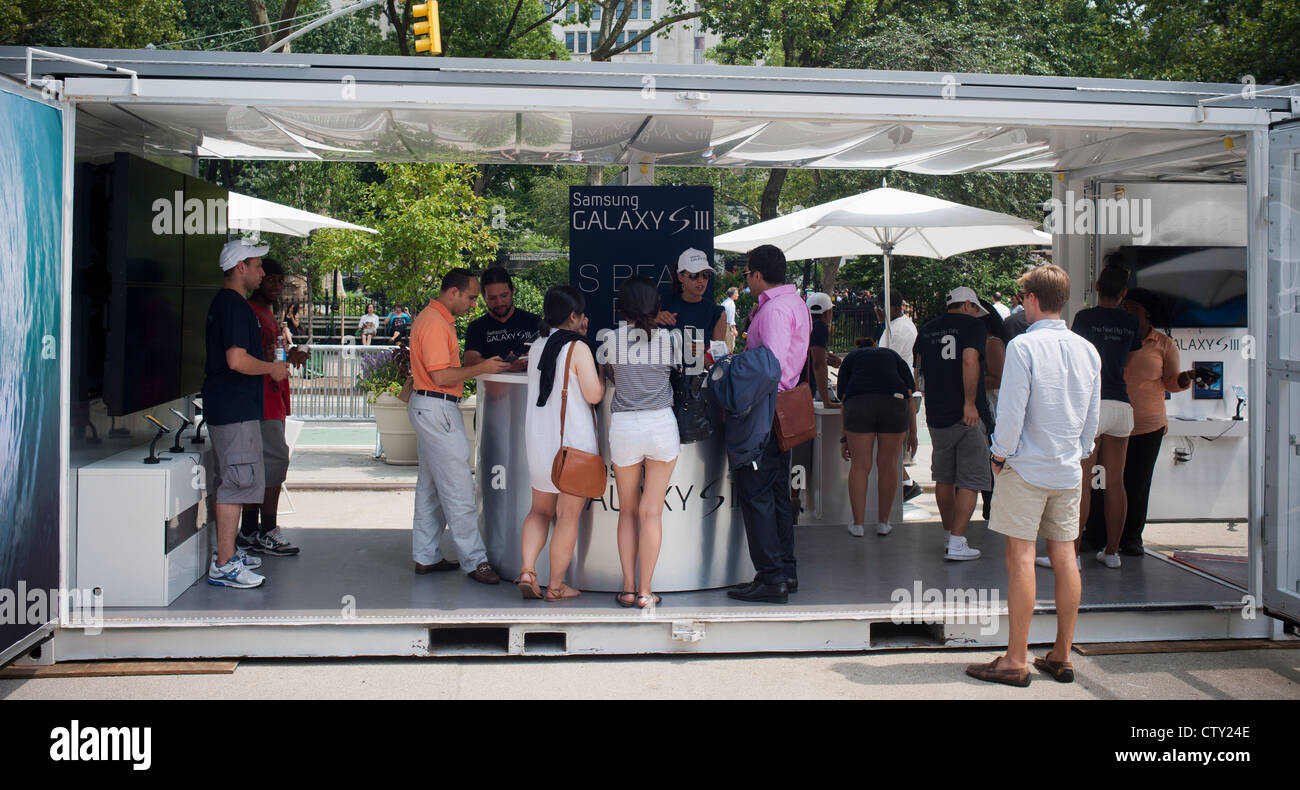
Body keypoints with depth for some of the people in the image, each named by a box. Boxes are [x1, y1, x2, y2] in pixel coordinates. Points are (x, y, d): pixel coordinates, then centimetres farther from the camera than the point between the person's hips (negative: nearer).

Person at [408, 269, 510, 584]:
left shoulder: (439, 319, 16)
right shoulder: (434, 323, -17)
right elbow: (441, 375, -22)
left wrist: (484, 366, 13)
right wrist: (481, 368, -15)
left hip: (429, 408, 11)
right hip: (437, 409, -11)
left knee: (431, 486, 14)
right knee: (458, 487, -8)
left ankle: (426, 556, 20)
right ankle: (474, 560, -5)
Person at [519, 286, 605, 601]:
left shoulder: (537, 347, 8)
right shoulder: (578, 348, -12)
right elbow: (593, 394, -15)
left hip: (538, 439, 6)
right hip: (573, 440, -6)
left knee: (540, 510, 18)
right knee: (568, 516, 4)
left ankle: (527, 571, 3)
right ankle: (555, 586, 8)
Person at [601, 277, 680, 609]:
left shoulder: (610, 339, -1)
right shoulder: (670, 339, 1)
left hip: (623, 427, 0)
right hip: (661, 423, 0)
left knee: (627, 511, 13)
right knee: (652, 512, 4)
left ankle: (628, 588, 13)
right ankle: (645, 591, 6)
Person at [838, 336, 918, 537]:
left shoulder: (850, 359, 28)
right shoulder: (894, 357, 30)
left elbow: (844, 399, 17)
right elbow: (910, 394, 18)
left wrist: (845, 438, 19)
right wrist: (912, 433, 17)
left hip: (859, 407, -1)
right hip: (894, 404, 1)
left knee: (860, 466, 6)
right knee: (888, 464, 11)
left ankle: (858, 524, 7)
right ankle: (883, 523, 18)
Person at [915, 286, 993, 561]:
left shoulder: (926, 330, 13)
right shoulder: (972, 325, -5)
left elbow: (919, 370, 21)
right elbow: (970, 360, -20)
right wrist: (970, 402, -22)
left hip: (936, 415, 6)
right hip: (968, 415, -6)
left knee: (944, 479, 17)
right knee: (969, 481, -1)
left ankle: (949, 535, 26)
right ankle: (957, 543, -8)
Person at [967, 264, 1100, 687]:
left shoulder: (1023, 346, -13)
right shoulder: (1087, 350, 6)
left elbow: (1011, 410, -15)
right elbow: (1093, 416, 12)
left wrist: (1001, 453, -1)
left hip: (1026, 466, -6)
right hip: (1069, 470, 6)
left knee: (1021, 557, -3)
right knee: (1064, 556, 9)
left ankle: (1016, 661, 1)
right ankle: (1062, 656, 15)